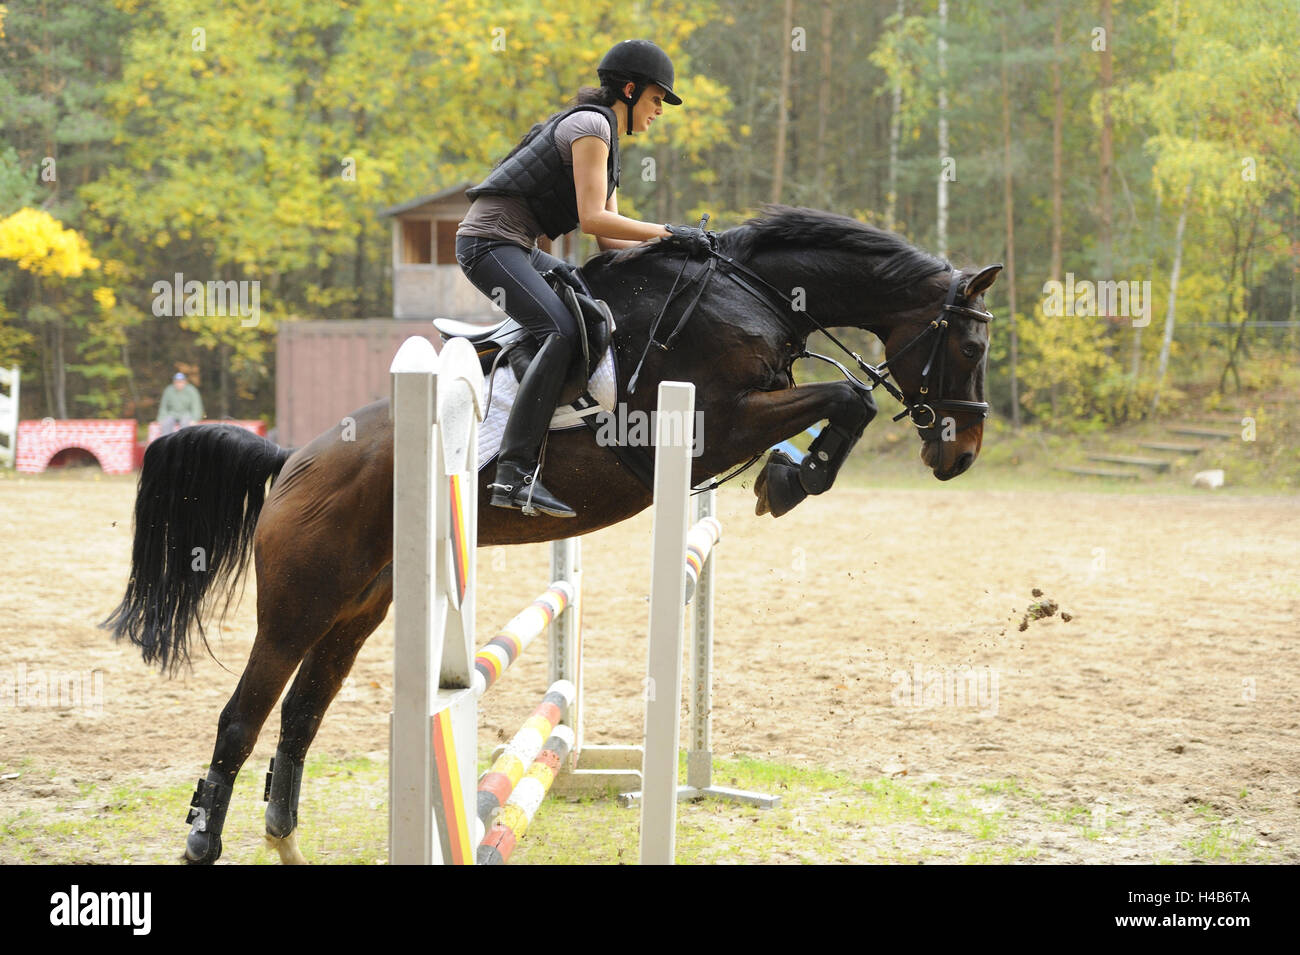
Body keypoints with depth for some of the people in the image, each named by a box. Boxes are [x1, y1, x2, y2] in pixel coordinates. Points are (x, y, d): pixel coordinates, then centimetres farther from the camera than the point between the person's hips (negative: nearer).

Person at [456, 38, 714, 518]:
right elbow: (593, 218, -18)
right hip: (489, 241, -11)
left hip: (515, 248, 11)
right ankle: (513, 474, -34)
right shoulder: (591, 123, -9)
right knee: (562, 332, -26)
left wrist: (666, 248, 6)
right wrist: (666, 232, -13)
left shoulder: (603, 134, 22)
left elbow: (608, 239, 18)